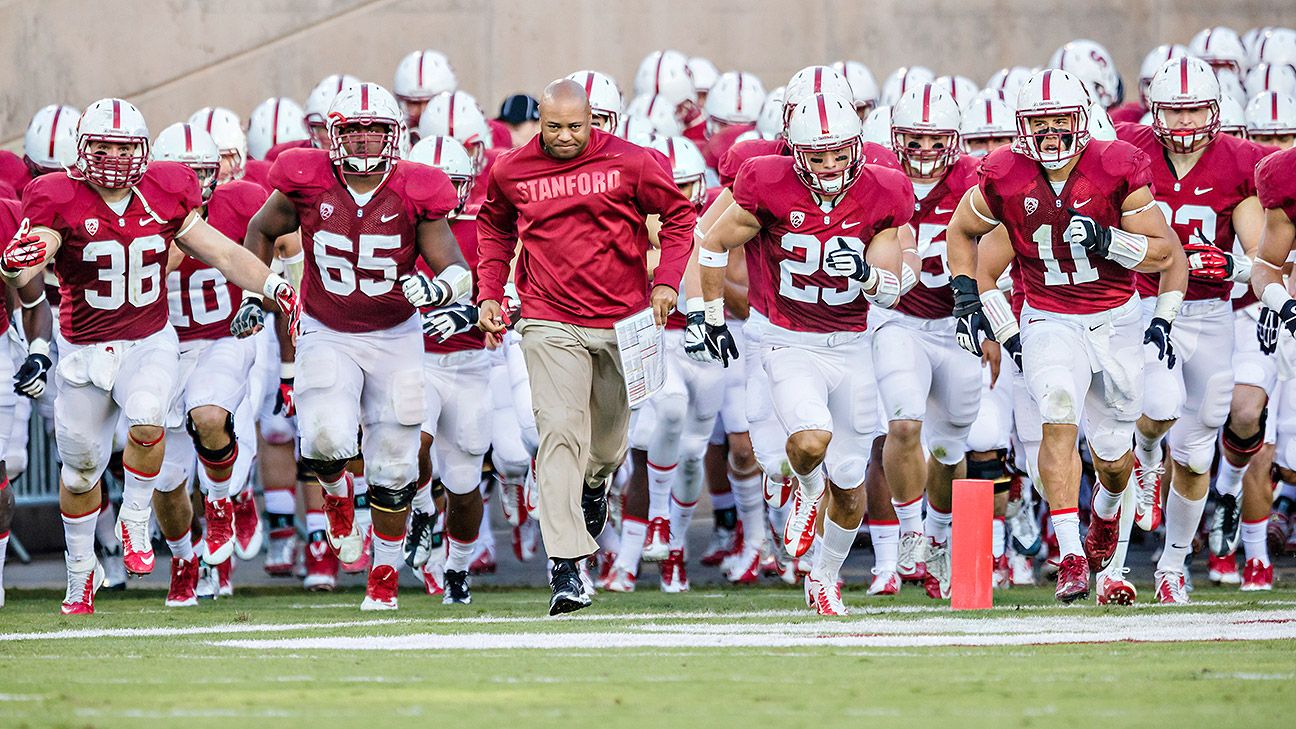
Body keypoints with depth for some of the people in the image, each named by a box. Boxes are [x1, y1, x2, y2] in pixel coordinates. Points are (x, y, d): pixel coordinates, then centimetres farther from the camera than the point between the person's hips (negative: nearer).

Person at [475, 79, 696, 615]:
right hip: (551, 323, -1)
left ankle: (596, 478, 54)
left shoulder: (630, 163, -7)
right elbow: (494, 229, 19)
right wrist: (489, 293, 11)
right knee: (560, 431, -15)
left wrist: (667, 280, -6)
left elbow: (678, 216, 6)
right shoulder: (511, 171, -1)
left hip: (623, 319, 1)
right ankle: (566, 565, -19)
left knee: (609, 431, 15)